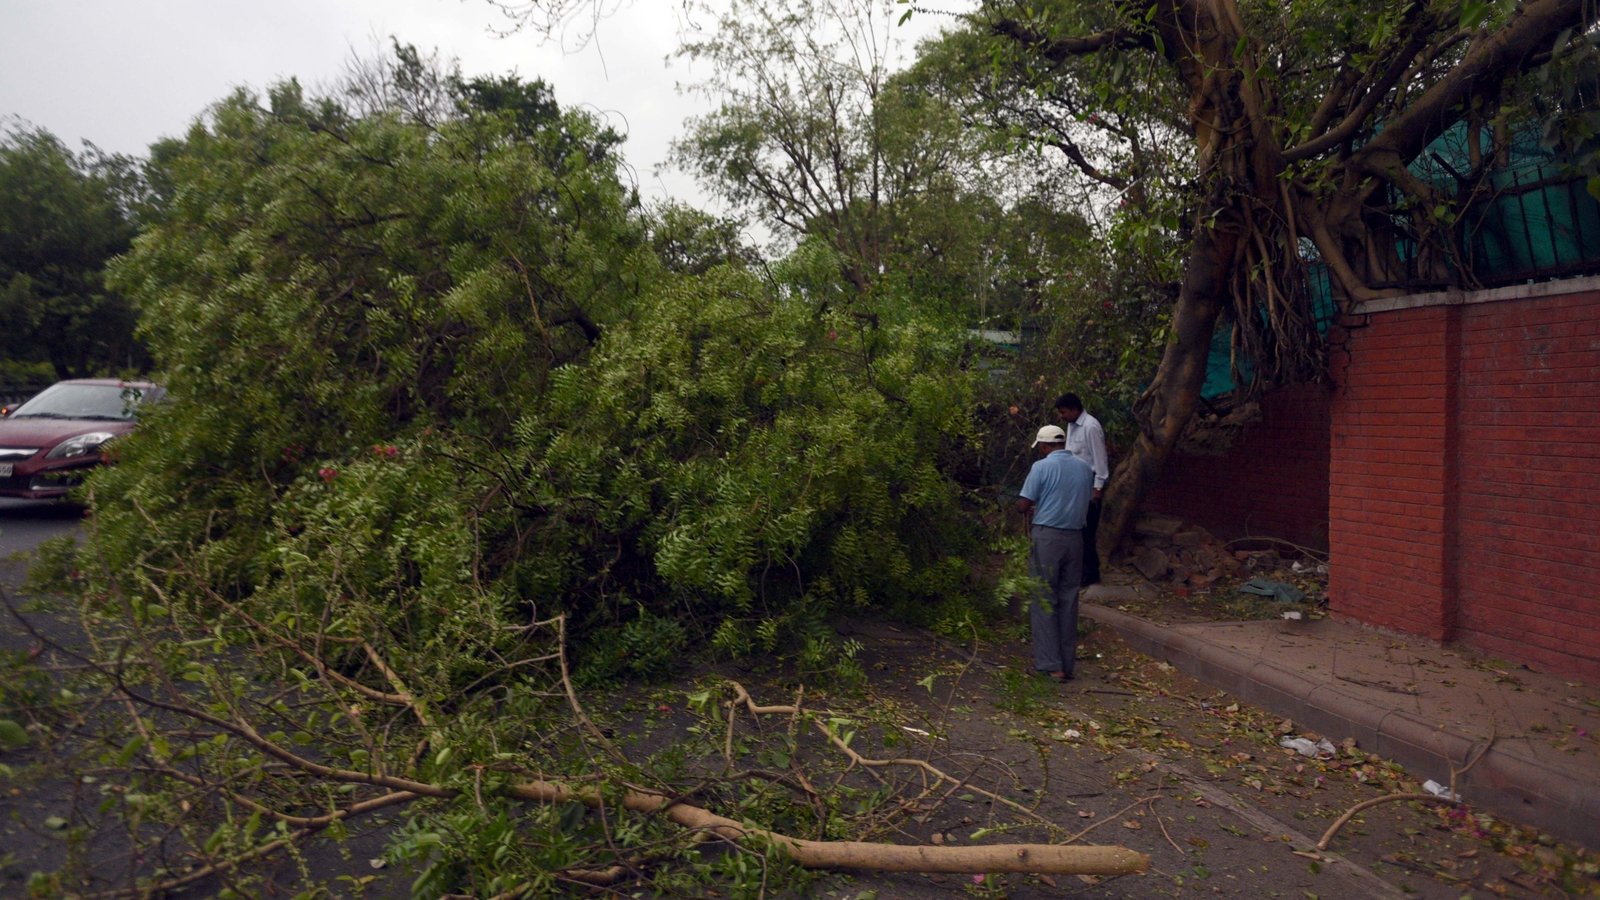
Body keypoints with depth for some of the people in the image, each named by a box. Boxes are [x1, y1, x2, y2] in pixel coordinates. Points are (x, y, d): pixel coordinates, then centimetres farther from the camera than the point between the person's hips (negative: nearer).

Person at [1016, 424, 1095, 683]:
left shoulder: (1041, 467, -9)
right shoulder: (1085, 468, 8)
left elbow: (1022, 505, -11)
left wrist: (1033, 509, 13)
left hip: (1046, 536, -5)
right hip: (1074, 537, 5)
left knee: (1043, 599, 2)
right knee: (1068, 599, 11)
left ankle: (1051, 664, 0)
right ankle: (1067, 663, 16)